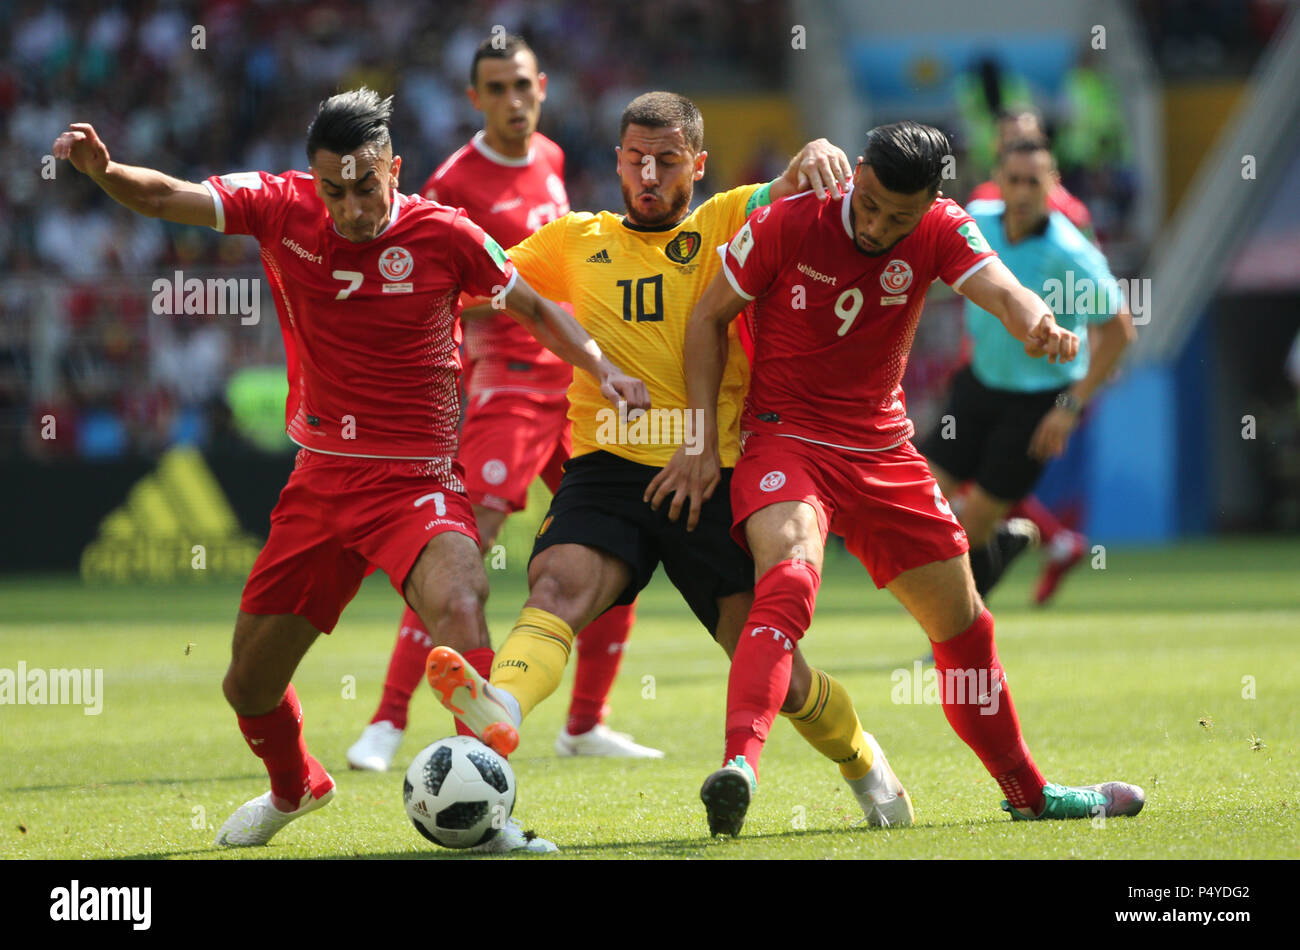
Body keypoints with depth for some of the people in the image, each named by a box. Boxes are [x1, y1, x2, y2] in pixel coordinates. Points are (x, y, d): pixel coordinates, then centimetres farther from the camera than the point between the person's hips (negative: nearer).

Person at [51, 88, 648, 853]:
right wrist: (104, 170, -31)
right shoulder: (283, 208, -5)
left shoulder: (444, 235, -10)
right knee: (249, 684, 11)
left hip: (418, 481, -4)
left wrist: (601, 367, -8)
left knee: (457, 605, -35)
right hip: (321, 479, 4)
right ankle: (295, 789, 44)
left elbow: (536, 309, 6)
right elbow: (162, 198, -10)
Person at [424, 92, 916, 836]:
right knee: (558, 582, -30)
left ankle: (866, 766, 26)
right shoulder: (576, 242, 17)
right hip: (608, 470, 1)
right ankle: (500, 710, -57)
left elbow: (791, 194, -5)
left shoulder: (726, 224, 10)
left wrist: (817, 155, -28)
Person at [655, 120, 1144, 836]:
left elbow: (1000, 289, -24)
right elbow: (708, 318, -5)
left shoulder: (940, 231, -7)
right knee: (789, 580, -34)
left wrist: (1036, 321, -49)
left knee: (962, 621, 15)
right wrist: (703, 442, -11)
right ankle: (739, 763, -50)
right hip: (786, 437, -5)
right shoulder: (787, 223, -14)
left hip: (883, 452, 5)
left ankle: (1028, 792, 33)